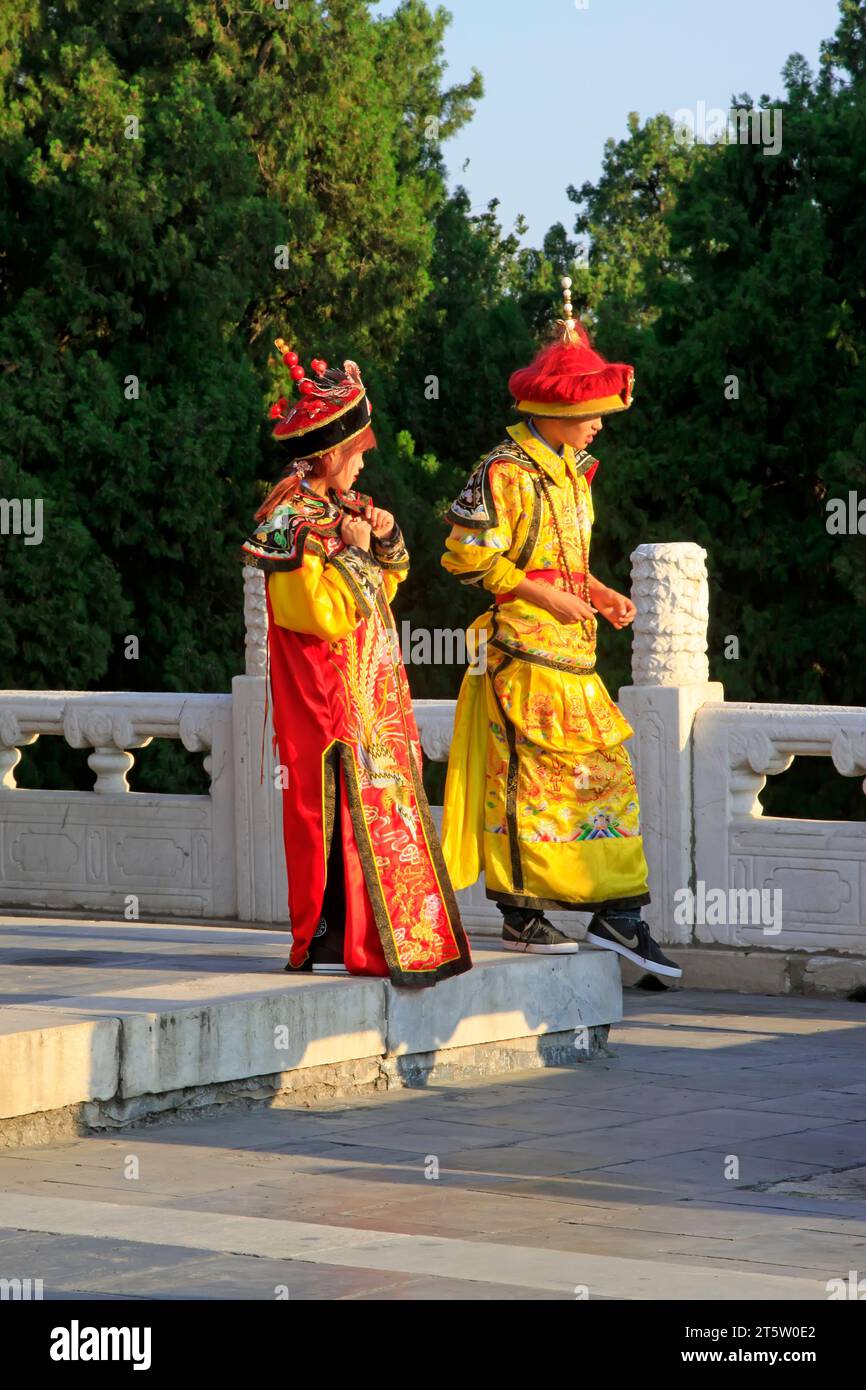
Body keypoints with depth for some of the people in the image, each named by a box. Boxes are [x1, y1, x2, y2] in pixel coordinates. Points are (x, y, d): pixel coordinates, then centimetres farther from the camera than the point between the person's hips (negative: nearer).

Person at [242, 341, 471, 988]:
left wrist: (387, 539, 5)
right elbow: (325, 615, -21)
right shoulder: (291, 525, -14)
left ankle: (386, 936, 15)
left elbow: (384, 589, 22)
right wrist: (347, 552, -17)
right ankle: (334, 940, -6)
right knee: (344, 806, -9)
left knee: (382, 804, 10)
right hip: (329, 696, -9)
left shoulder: (336, 511, 13)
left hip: (370, 692, 9)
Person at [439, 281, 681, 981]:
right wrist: (545, 595, -18)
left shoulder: (570, 472, 17)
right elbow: (469, 554, -15)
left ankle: (618, 911, 7)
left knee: (606, 768, 6)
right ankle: (521, 914, 2)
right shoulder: (505, 472, -12)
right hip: (524, 650, -9)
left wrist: (599, 594, 8)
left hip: (572, 654, 9)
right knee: (525, 778, -4)